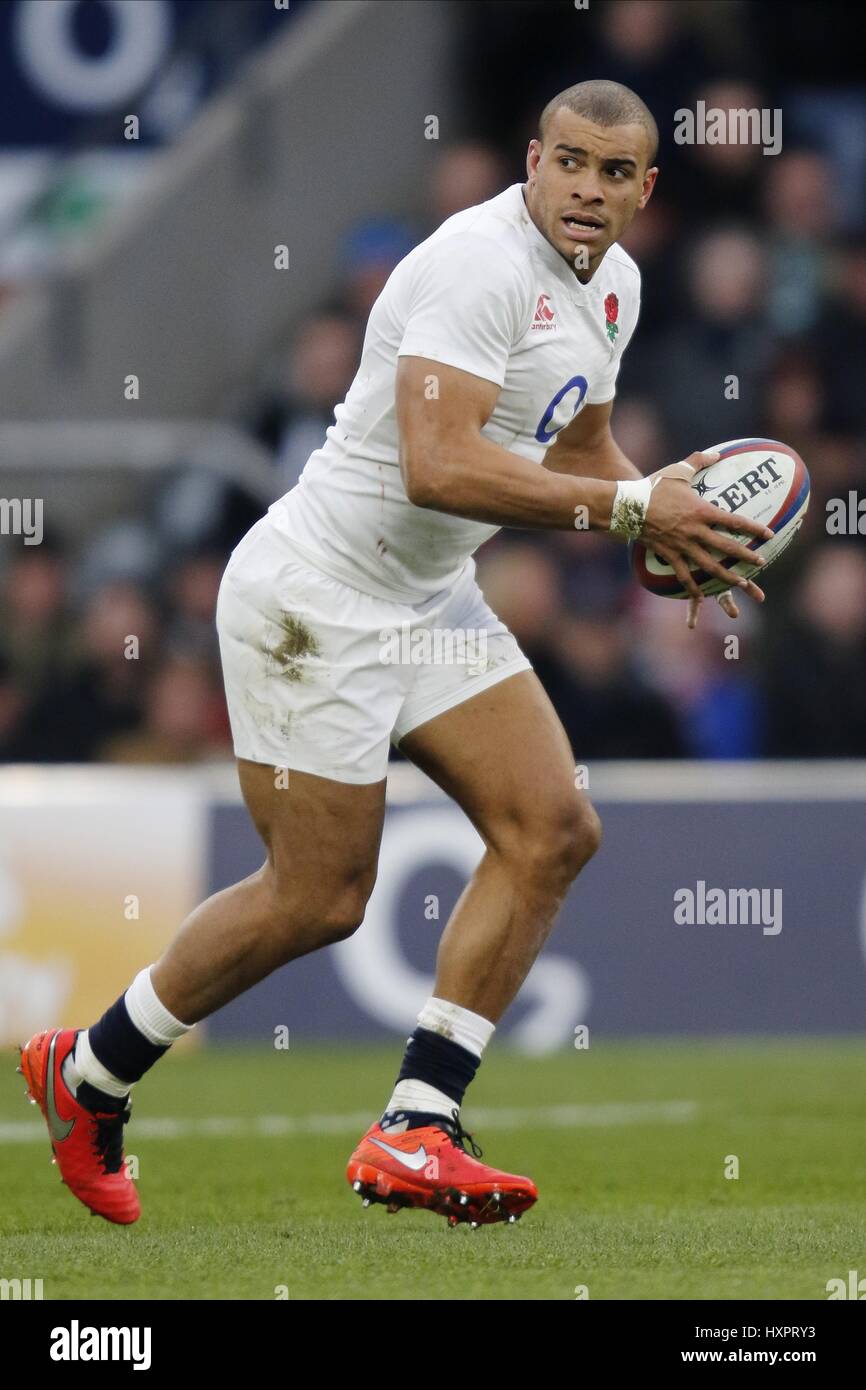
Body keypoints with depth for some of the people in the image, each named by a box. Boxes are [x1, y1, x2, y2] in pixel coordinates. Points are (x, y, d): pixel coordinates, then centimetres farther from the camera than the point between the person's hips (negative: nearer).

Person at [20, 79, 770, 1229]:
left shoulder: (612, 283, 9)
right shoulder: (481, 264, -23)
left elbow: (573, 453, 24)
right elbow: (440, 467, -33)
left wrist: (669, 538, 4)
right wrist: (629, 506, -29)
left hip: (431, 600, 9)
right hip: (318, 601, -9)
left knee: (553, 831, -4)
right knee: (317, 900, -4)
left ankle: (415, 1134, -2)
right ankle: (88, 1077, 18)